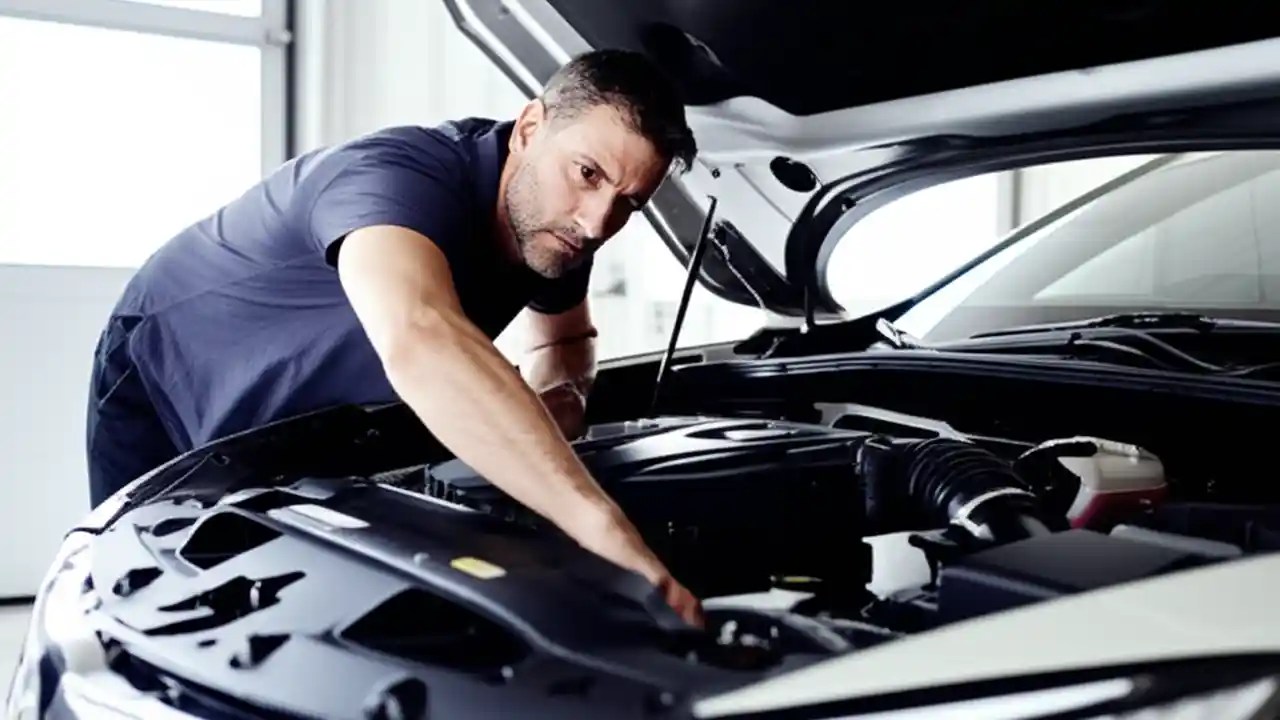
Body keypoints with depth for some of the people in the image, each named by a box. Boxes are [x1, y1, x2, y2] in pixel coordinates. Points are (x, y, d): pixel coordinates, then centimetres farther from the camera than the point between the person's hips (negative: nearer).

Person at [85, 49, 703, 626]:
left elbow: (566, 340, 7)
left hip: (306, 428, 6)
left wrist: (557, 399, -21)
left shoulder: (550, 222, -15)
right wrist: (603, 527, -73)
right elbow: (418, 344, -63)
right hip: (161, 389, -6)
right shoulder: (402, 176, -41)